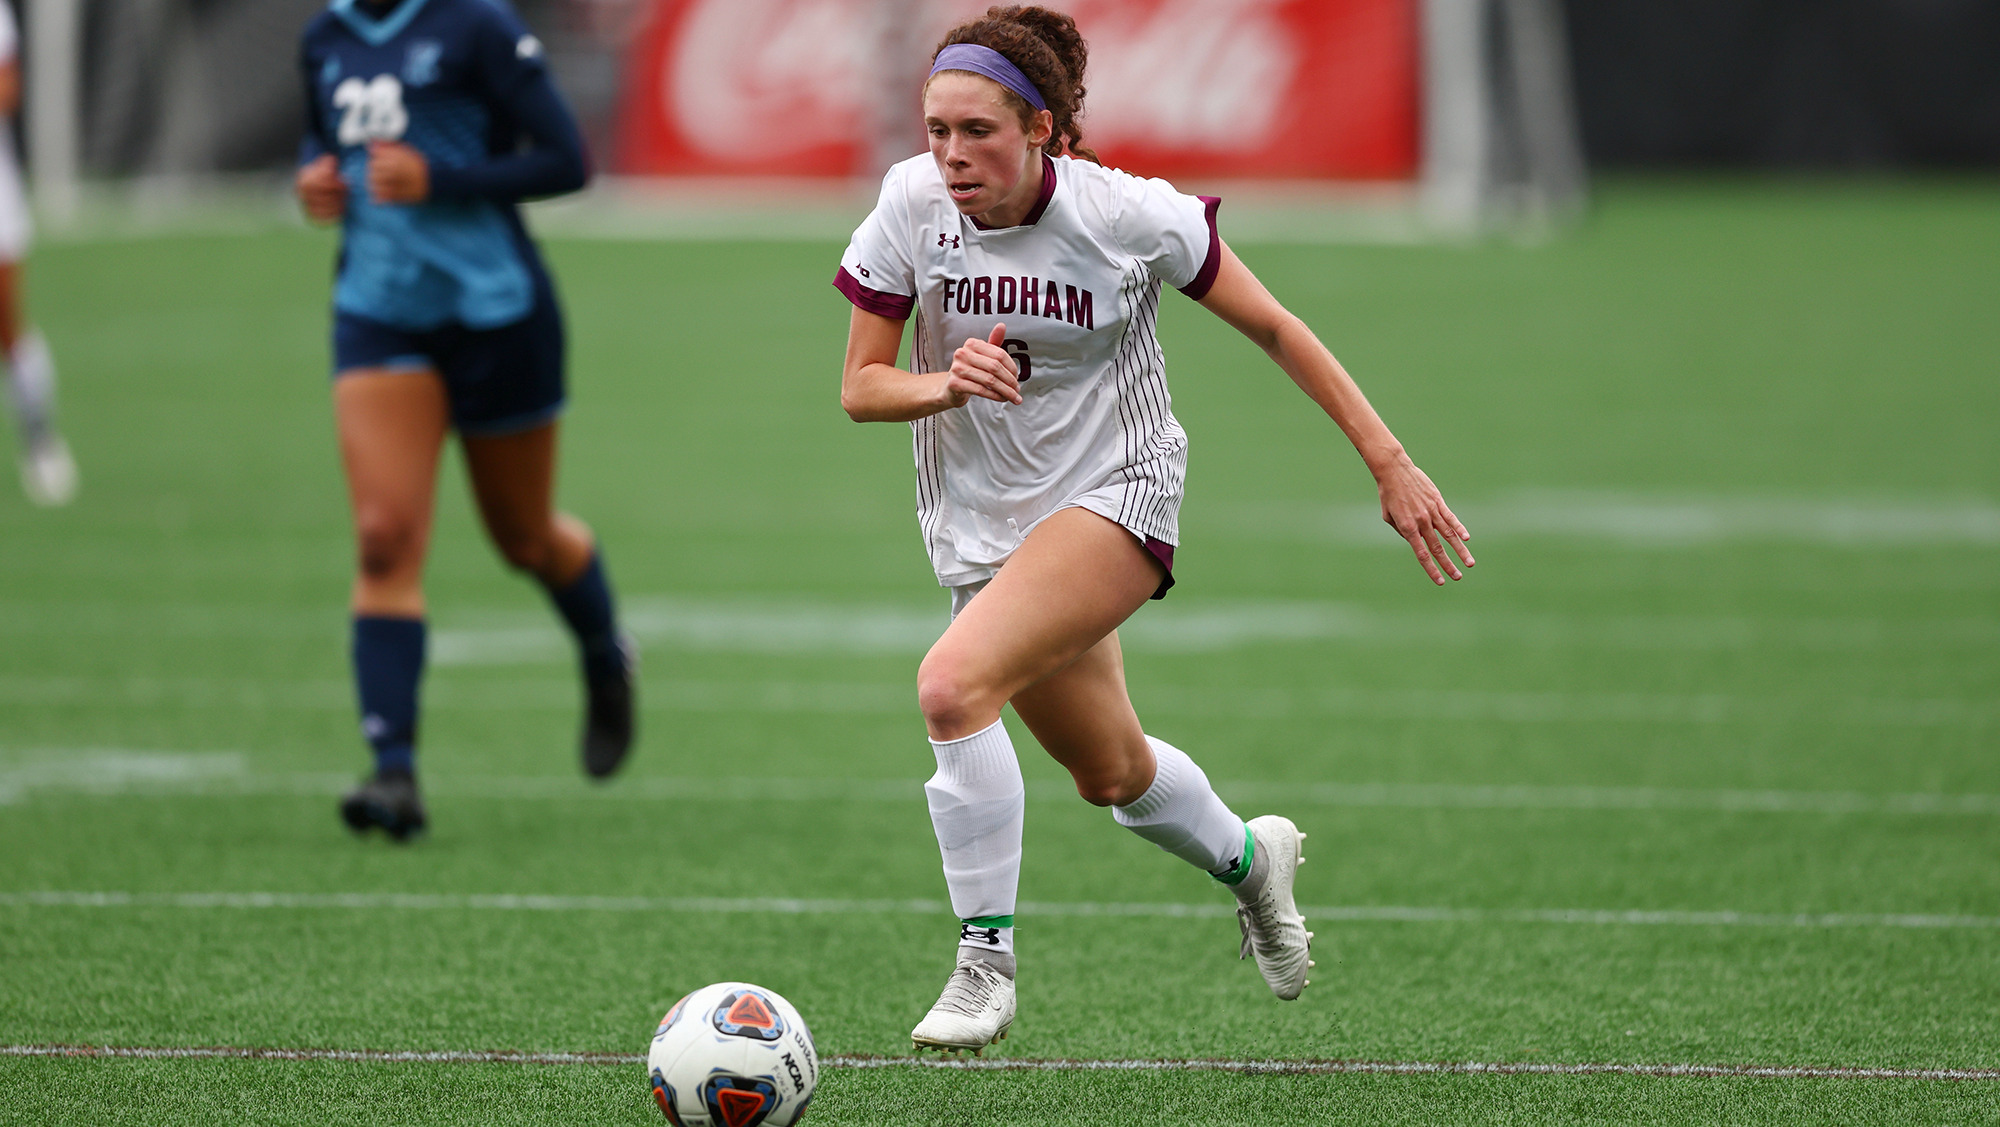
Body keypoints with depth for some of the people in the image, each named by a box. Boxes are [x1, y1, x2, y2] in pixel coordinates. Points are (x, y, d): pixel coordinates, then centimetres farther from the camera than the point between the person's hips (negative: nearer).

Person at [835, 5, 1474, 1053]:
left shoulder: (1130, 215, -18)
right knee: (1112, 774, 17)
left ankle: (985, 965, -16)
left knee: (952, 684, -28)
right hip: (982, 523, 5)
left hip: (1113, 495, -4)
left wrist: (1388, 461, -7)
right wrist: (947, 384, -28)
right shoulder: (911, 204, -12)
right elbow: (859, 388, -5)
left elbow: (1274, 329, -6)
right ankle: (1248, 857, 51)